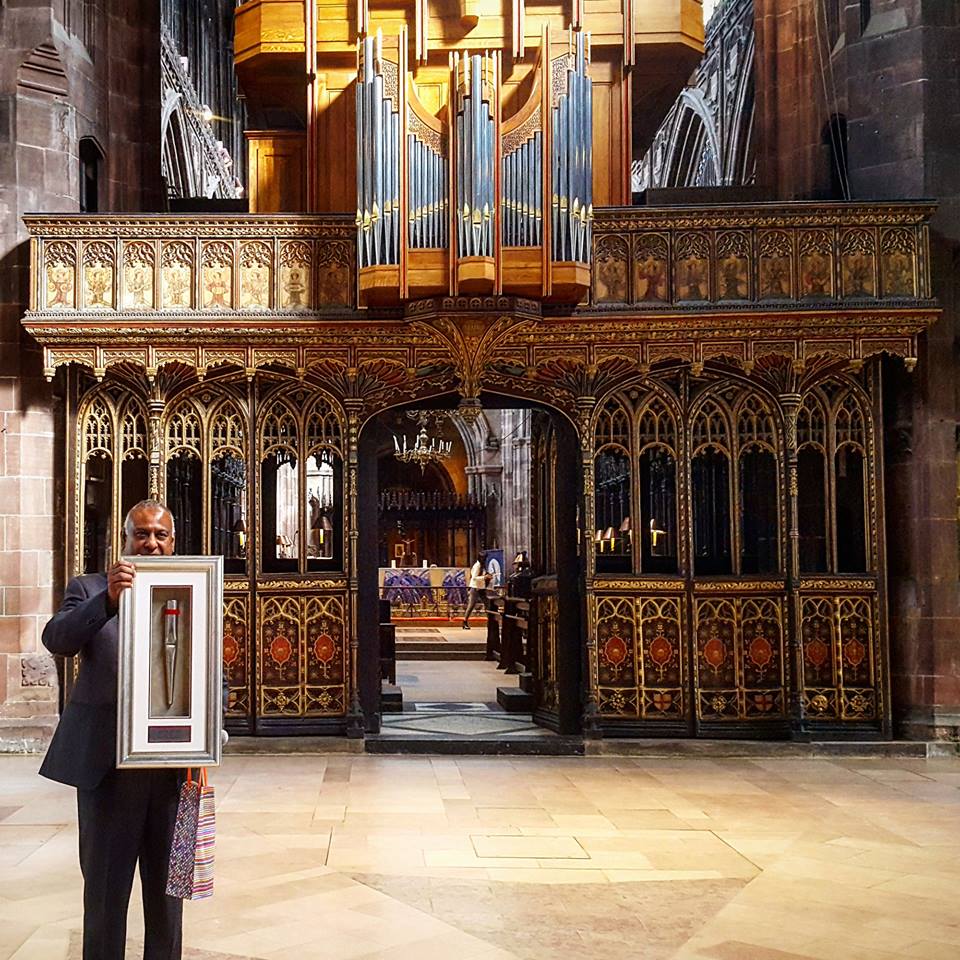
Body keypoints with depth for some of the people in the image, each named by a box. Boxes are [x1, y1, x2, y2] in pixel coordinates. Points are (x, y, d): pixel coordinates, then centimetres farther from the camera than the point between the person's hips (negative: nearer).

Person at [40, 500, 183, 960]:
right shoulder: (89, 589, 3)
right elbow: (56, 639, -14)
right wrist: (108, 599, -29)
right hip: (108, 761, -2)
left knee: (167, 881, 13)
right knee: (106, 883, 6)